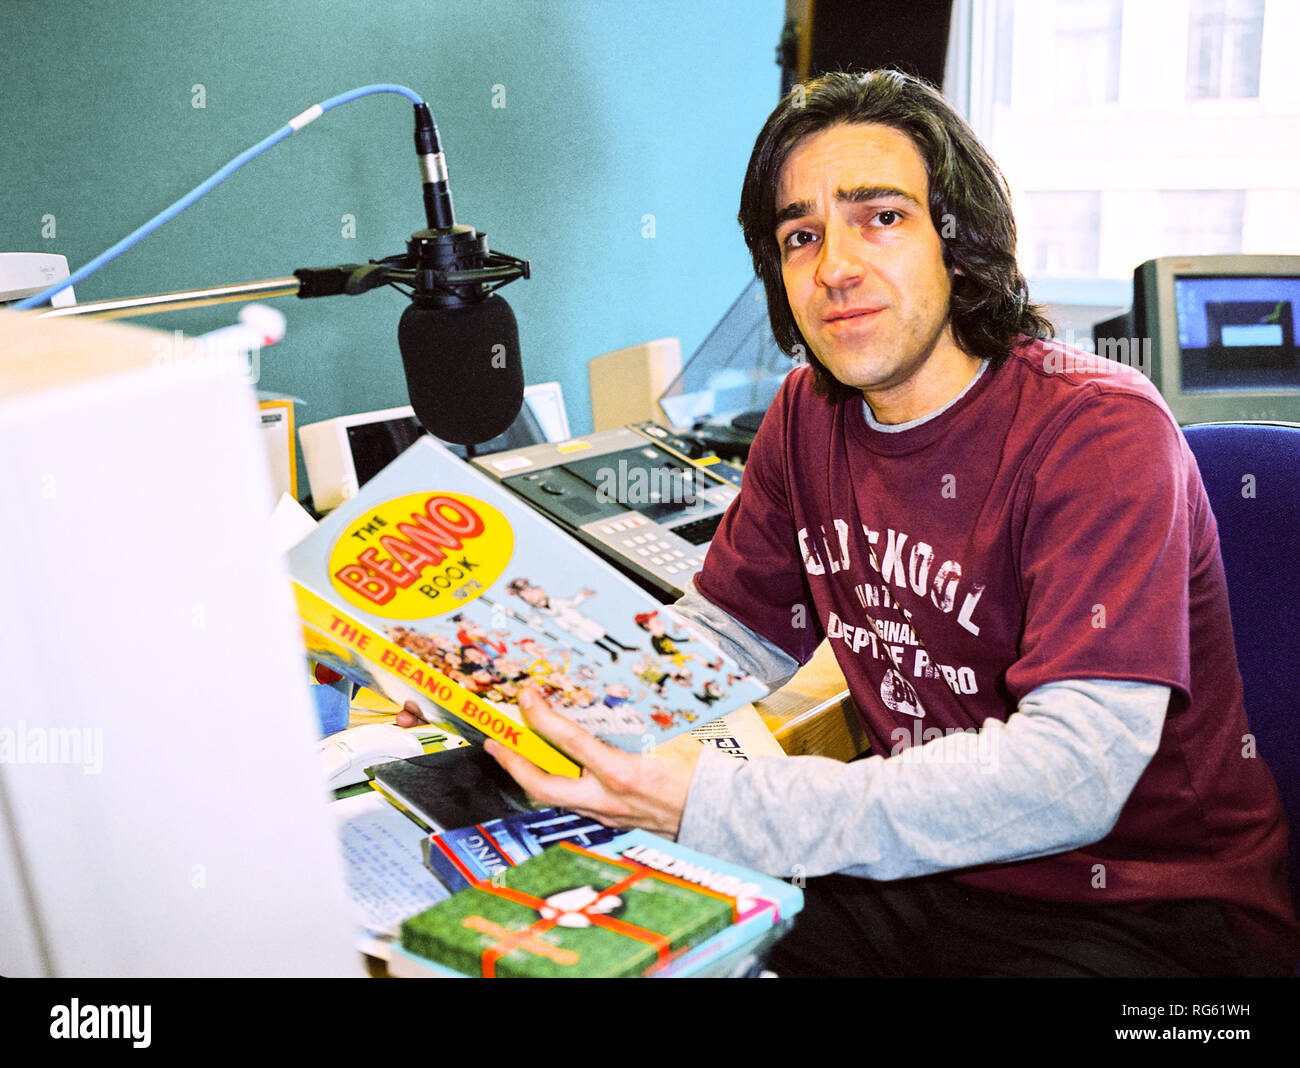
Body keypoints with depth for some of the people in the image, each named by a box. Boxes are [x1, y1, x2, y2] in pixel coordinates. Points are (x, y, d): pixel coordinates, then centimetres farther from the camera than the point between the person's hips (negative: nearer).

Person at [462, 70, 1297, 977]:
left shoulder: (1100, 433, -20)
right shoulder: (811, 415, 2)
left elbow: (1070, 774, -30)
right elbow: (729, 632, 8)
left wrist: (720, 808, -35)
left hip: (1145, 910, -5)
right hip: (925, 869, 6)